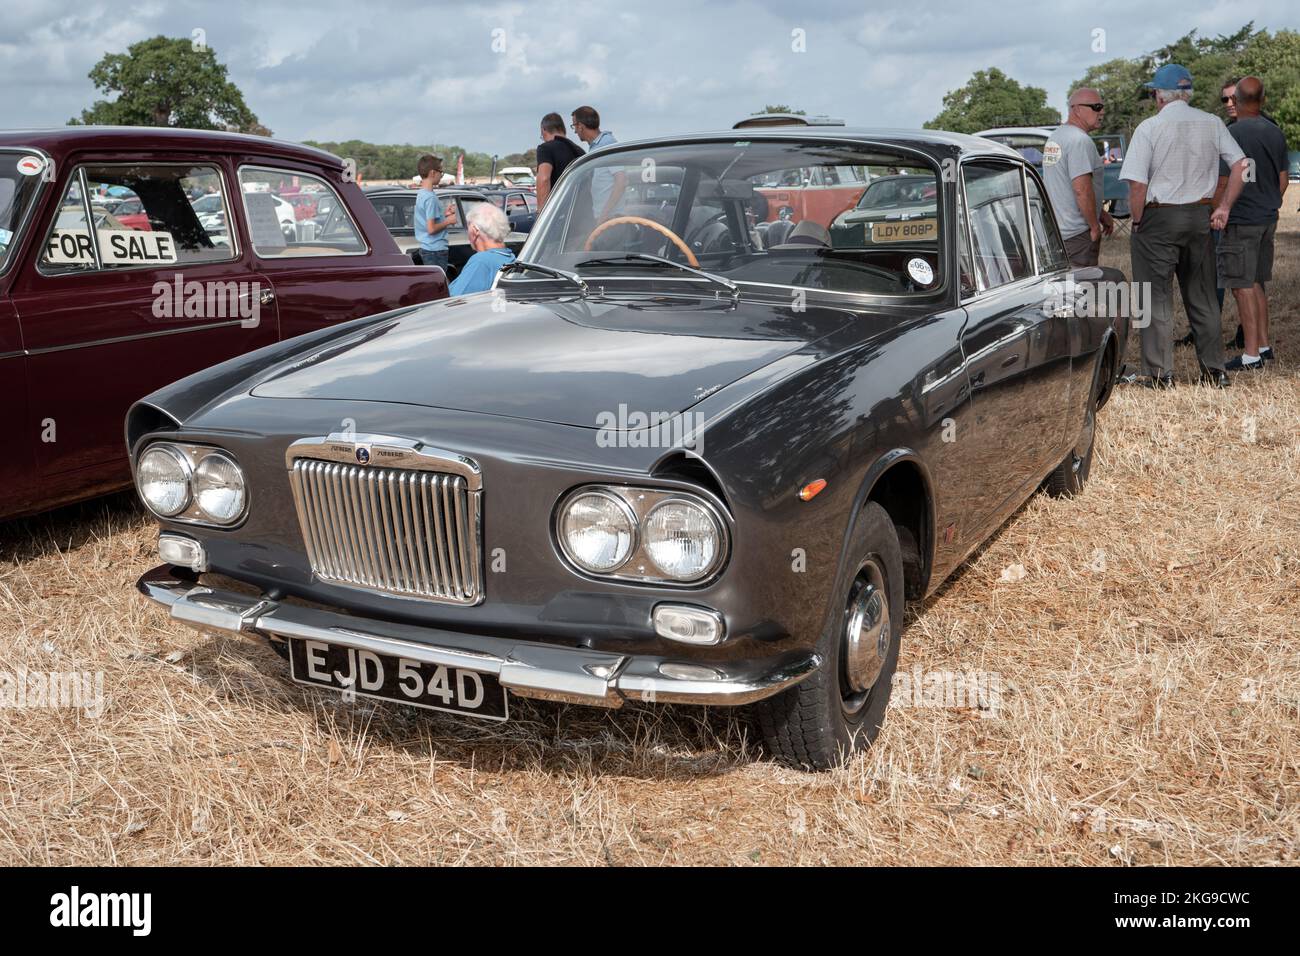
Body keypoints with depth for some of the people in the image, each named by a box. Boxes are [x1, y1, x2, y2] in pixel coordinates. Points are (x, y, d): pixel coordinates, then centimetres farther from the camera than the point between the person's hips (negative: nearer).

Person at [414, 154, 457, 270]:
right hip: (435, 250, -10)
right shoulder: (430, 198, -18)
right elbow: (431, 229, -22)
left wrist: (445, 214, 13)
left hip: (426, 248, 10)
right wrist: (448, 221, -9)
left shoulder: (421, 194, 12)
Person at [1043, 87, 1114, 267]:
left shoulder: (1054, 137, 17)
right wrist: (1095, 227, -13)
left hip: (1053, 231, 10)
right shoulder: (1080, 140, -16)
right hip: (1077, 233, -10)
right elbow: (1082, 190, -24)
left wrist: (1101, 214, 24)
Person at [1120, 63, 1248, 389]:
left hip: (1158, 218, -5)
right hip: (1200, 217, 5)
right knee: (1203, 297, 13)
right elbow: (1241, 164, 4)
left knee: (1157, 299, 2)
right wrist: (1224, 207, 9)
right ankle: (1214, 371, 17)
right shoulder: (1212, 124, 5)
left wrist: (1137, 221, -2)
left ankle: (1161, 375, 3)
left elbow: (1137, 184, -15)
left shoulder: (1149, 127, -9)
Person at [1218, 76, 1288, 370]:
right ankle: (1263, 345, 22)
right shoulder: (1276, 133, 8)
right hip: (1268, 219, 8)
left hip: (1241, 221, -7)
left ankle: (1251, 354, -2)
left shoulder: (1231, 134, -14)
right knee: (1257, 283, 17)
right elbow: (1283, 180, 14)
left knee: (1243, 286, -3)